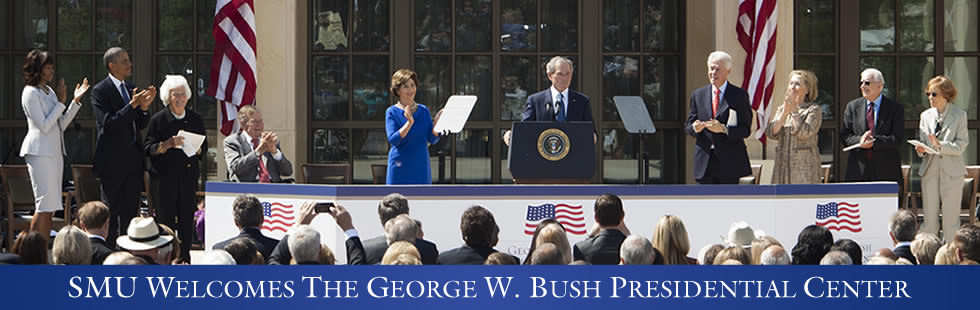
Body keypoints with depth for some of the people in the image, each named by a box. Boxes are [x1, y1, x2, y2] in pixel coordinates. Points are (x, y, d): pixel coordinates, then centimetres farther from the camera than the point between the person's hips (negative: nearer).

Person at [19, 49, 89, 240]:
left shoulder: (49, 91, 16)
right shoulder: (31, 93, -10)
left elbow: (61, 125, 17)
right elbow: (44, 125, -16)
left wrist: (76, 101, 10)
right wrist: (61, 102, -13)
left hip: (54, 151, 9)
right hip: (40, 152, -9)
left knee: (49, 207, 6)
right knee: (44, 205, -13)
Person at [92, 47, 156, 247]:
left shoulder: (131, 89, 13)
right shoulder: (100, 91, -8)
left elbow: (140, 125, 14)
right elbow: (108, 123, -18)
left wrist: (144, 107, -5)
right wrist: (132, 105, -23)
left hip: (133, 160, 7)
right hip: (113, 161, -7)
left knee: (131, 211, 9)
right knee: (111, 212, -2)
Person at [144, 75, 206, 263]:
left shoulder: (195, 119, 11)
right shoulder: (158, 120, -1)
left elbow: (204, 147, 15)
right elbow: (148, 148, -5)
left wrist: (196, 148, -7)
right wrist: (168, 144, -20)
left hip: (189, 176, 3)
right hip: (164, 177, -3)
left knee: (187, 221, 4)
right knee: (166, 220, -4)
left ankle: (184, 258, 12)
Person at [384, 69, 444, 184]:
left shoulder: (424, 111, 9)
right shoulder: (392, 112, -2)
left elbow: (432, 139, 3)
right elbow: (392, 139, -14)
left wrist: (437, 122, -14)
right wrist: (409, 122, -24)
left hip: (421, 166, 4)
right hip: (400, 168, -4)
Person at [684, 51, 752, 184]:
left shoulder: (739, 95, 1)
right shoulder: (698, 95, 13)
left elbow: (745, 130, -5)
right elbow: (688, 125, 12)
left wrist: (724, 129, -21)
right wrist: (694, 128, -13)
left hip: (730, 162, -3)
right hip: (705, 162, 3)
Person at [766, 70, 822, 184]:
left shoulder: (814, 110, 2)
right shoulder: (781, 109, 16)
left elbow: (805, 133, -14)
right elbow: (771, 133, 3)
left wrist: (794, 111, -6)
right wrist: (785, 112, -7)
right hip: (783, 165, 4)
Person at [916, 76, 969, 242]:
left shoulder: (959, 115, -1)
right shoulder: (926, 116, 10)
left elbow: (961, 145, -6)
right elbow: (923, 142, 11)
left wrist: (940, 146, -20)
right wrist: (921, 150, -11)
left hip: (952, 171, -3)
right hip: (930, 170, 3)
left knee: (951, 219, -1)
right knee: (929, 218, 3)